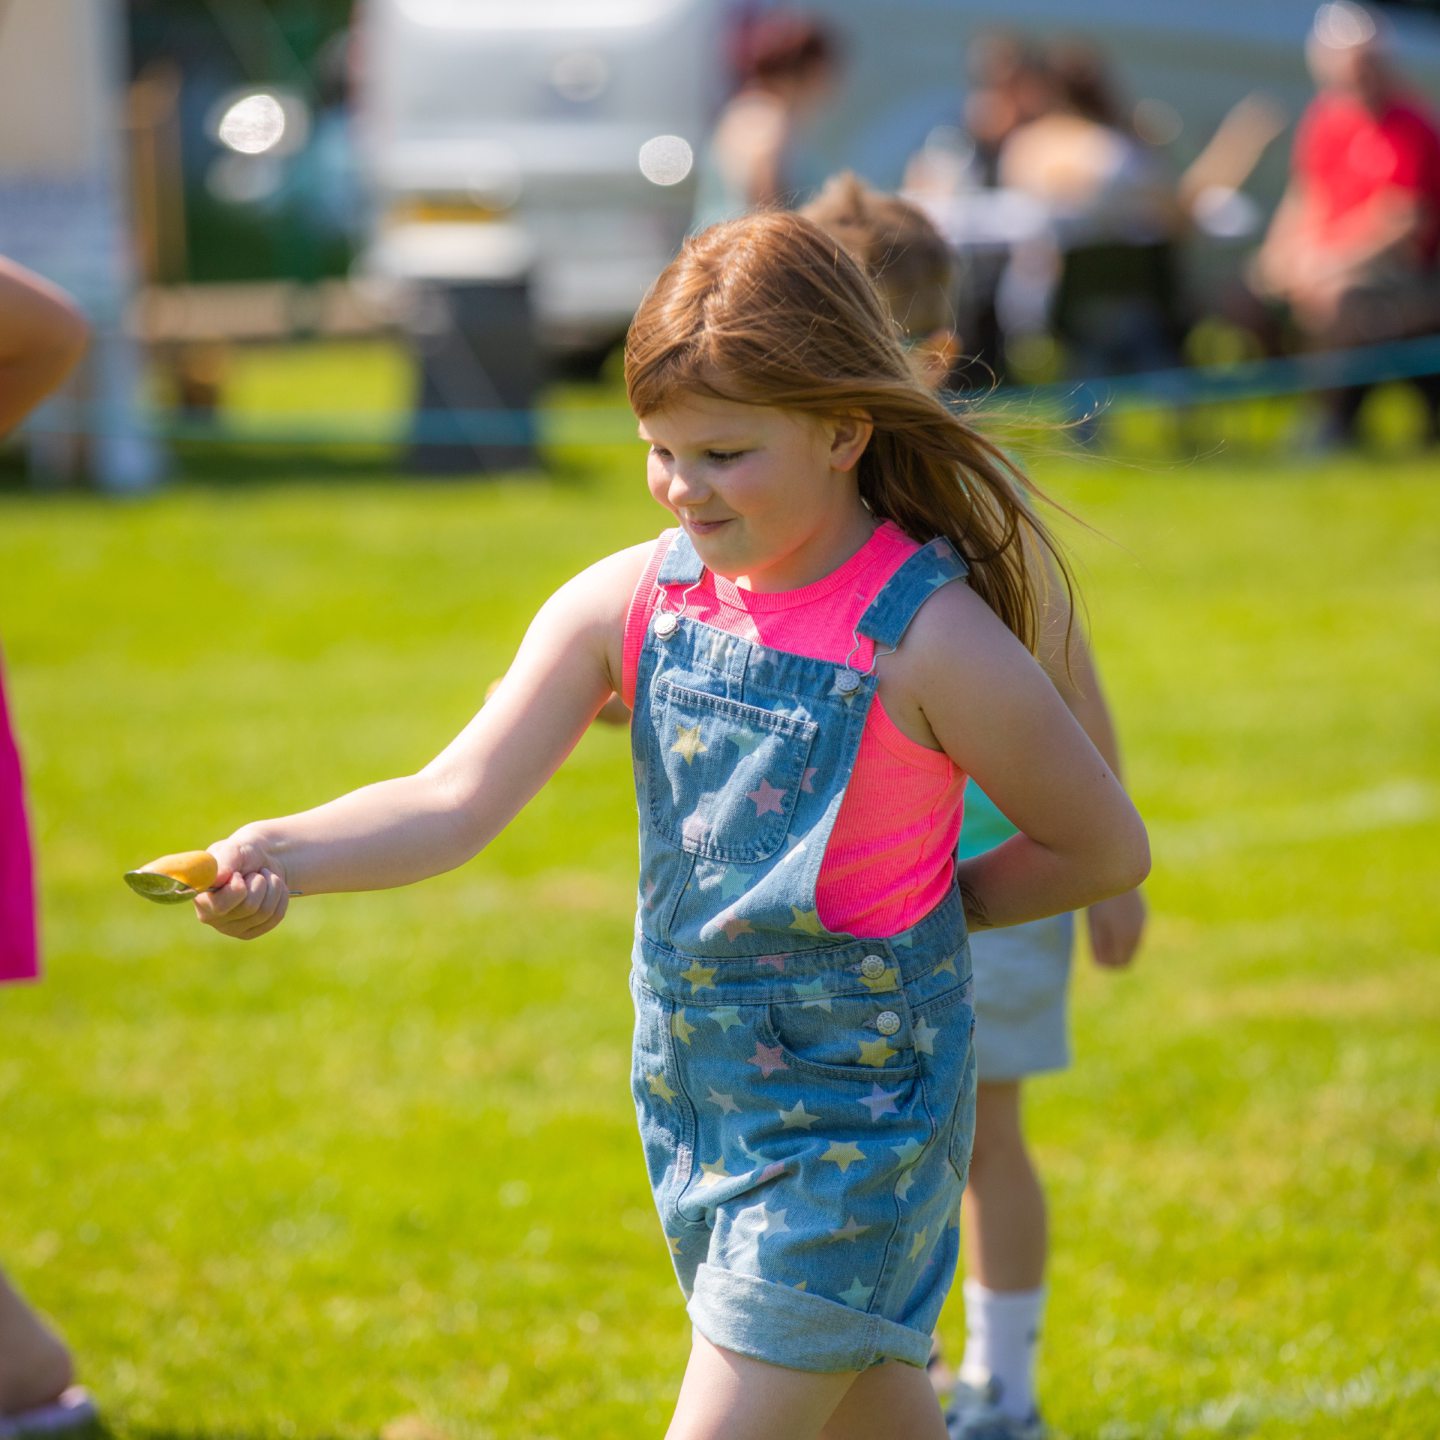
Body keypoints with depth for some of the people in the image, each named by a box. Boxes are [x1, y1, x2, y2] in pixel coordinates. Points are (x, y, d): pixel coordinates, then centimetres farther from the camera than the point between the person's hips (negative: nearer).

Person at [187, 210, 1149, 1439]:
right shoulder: (626, 604, -5)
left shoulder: (929, 638, -18)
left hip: (855, 1106, -6)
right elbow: (460, 797, -12)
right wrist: (284, 854, -29)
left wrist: (921, 908, -7)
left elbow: (1106, 850, -8)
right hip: (693, 1088, 6)